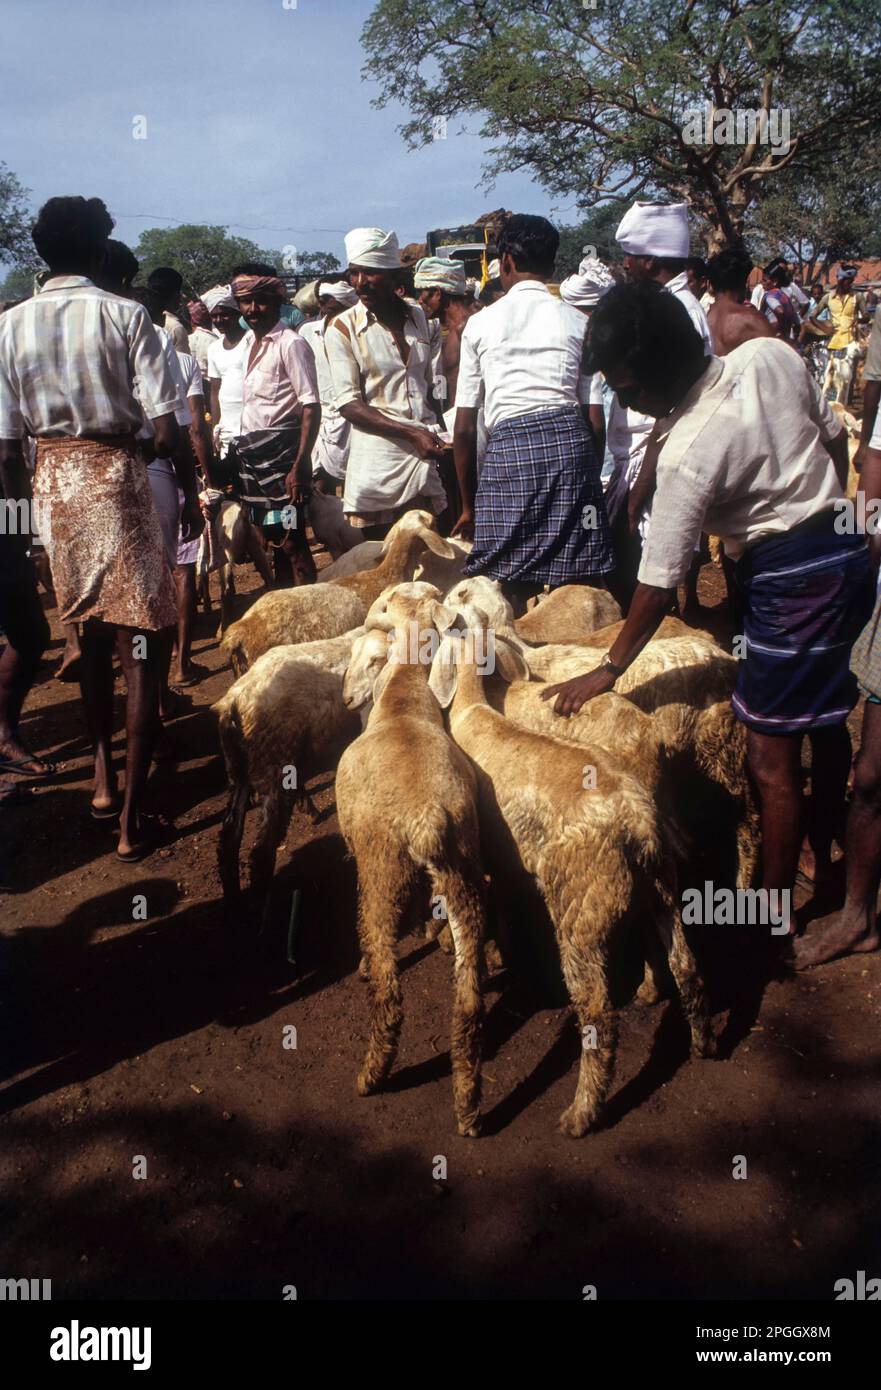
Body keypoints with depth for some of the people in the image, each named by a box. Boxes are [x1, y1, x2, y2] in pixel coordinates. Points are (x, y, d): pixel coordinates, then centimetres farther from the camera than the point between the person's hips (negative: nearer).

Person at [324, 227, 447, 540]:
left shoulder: (418, 317, 11)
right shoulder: (343, 328, -2)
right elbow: (349, 404, -9)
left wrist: (437, 435, 13)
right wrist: (412, 434, -17)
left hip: (426, 453, 4)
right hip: (378, 458, -4)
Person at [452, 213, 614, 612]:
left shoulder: (480, 324, 12)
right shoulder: (577, 322, 13)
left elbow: (464, 429, 10)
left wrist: (468, 505, 17)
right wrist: (591, 474, 20)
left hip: (508, 445, 0)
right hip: (570, 440, 1)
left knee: (516, 593, 5)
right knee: (581, 588, 2)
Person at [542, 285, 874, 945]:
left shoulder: (687, 453, -22)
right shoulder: (773, 355, -4)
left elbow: (659, 582, -18)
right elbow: (835, 437, 10)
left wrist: (609, 670, -8)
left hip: (789, 581, -9)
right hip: (849, 552, 9)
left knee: (772, 754, 2)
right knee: (827, 725, 21)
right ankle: (823, 864, 39)